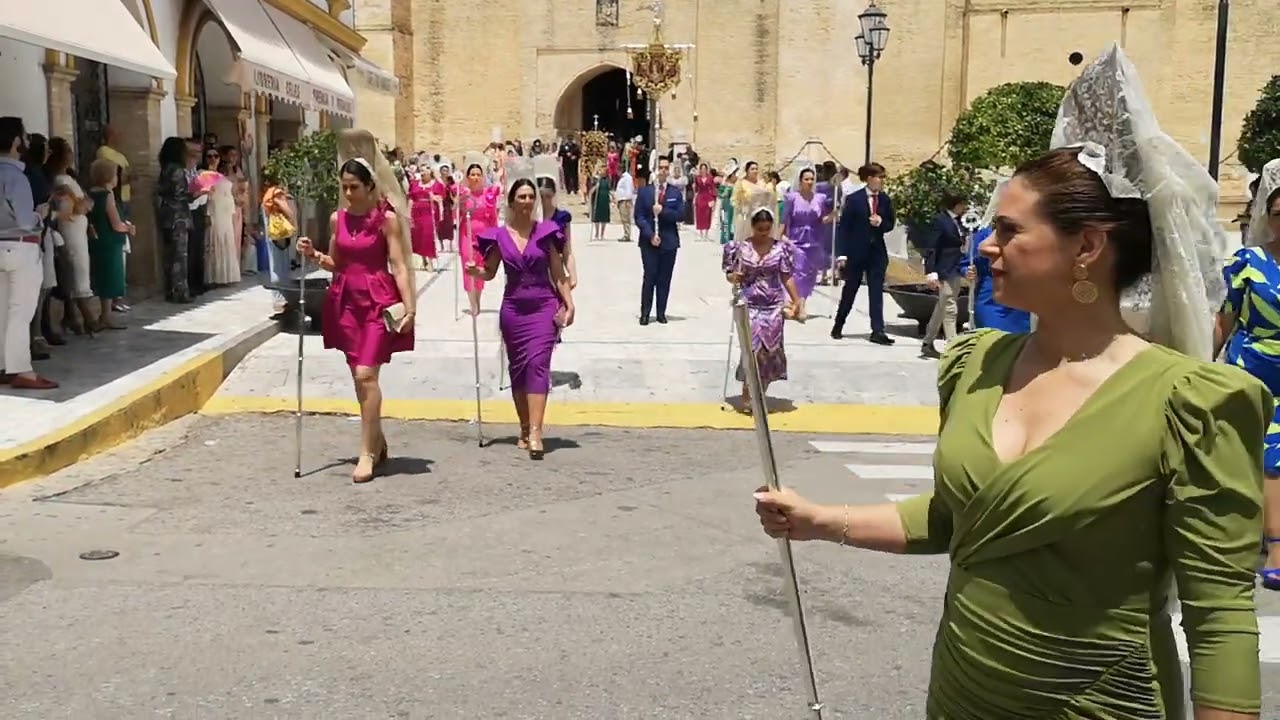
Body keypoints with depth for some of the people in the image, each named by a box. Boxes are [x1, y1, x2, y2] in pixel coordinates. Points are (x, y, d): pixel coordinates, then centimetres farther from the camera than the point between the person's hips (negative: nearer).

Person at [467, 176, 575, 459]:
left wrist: (569, 304, -4)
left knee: (537, 363, -15)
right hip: (513, 308, 3)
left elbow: (558, 273, 4)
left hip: (544, 306, -3)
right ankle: (525, 428, 21)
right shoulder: (499, 236, 4)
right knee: (517, 367, 9)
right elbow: (490, 273, 11)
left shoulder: (546, 232, 1)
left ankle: (535, 433, -21)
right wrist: (475, 271, -10)